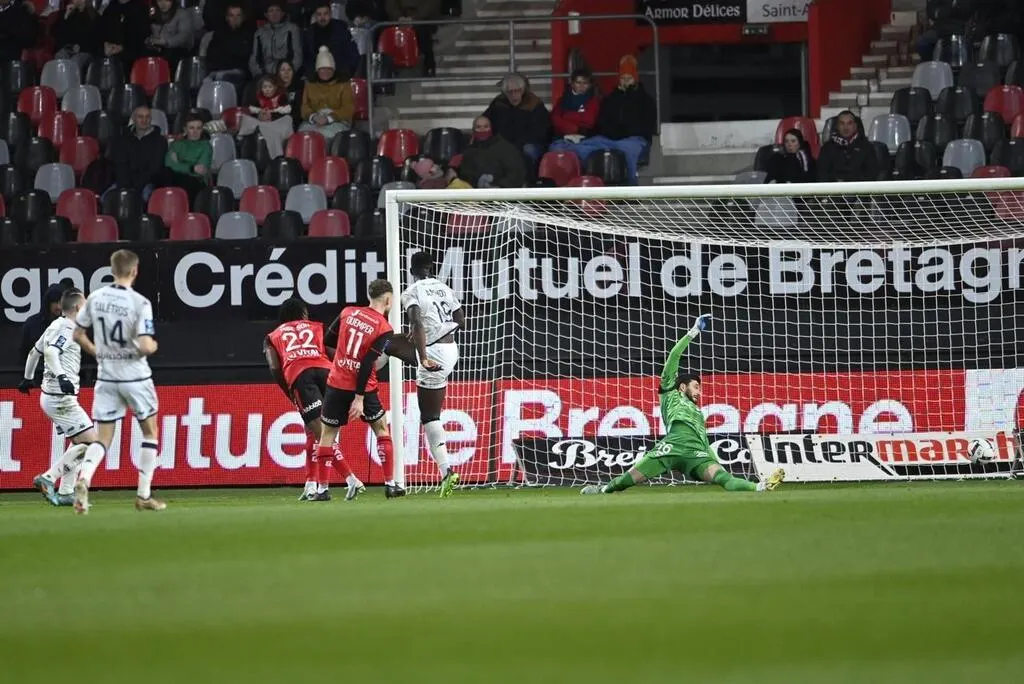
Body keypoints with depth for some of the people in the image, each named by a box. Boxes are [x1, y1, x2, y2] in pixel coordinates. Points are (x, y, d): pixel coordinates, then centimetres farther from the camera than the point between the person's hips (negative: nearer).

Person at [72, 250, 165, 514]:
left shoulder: (95, 298, -1)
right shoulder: (140, 303, -16)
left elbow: (78, 334, 8)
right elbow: (145, 346, -22)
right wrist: (153, 346, 2)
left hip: (106, 376, 4)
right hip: (135, 376, -4)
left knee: (102, 438, 7)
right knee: (150, 432, 16)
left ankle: (83, 479, -23)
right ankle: (144, 495, 14)